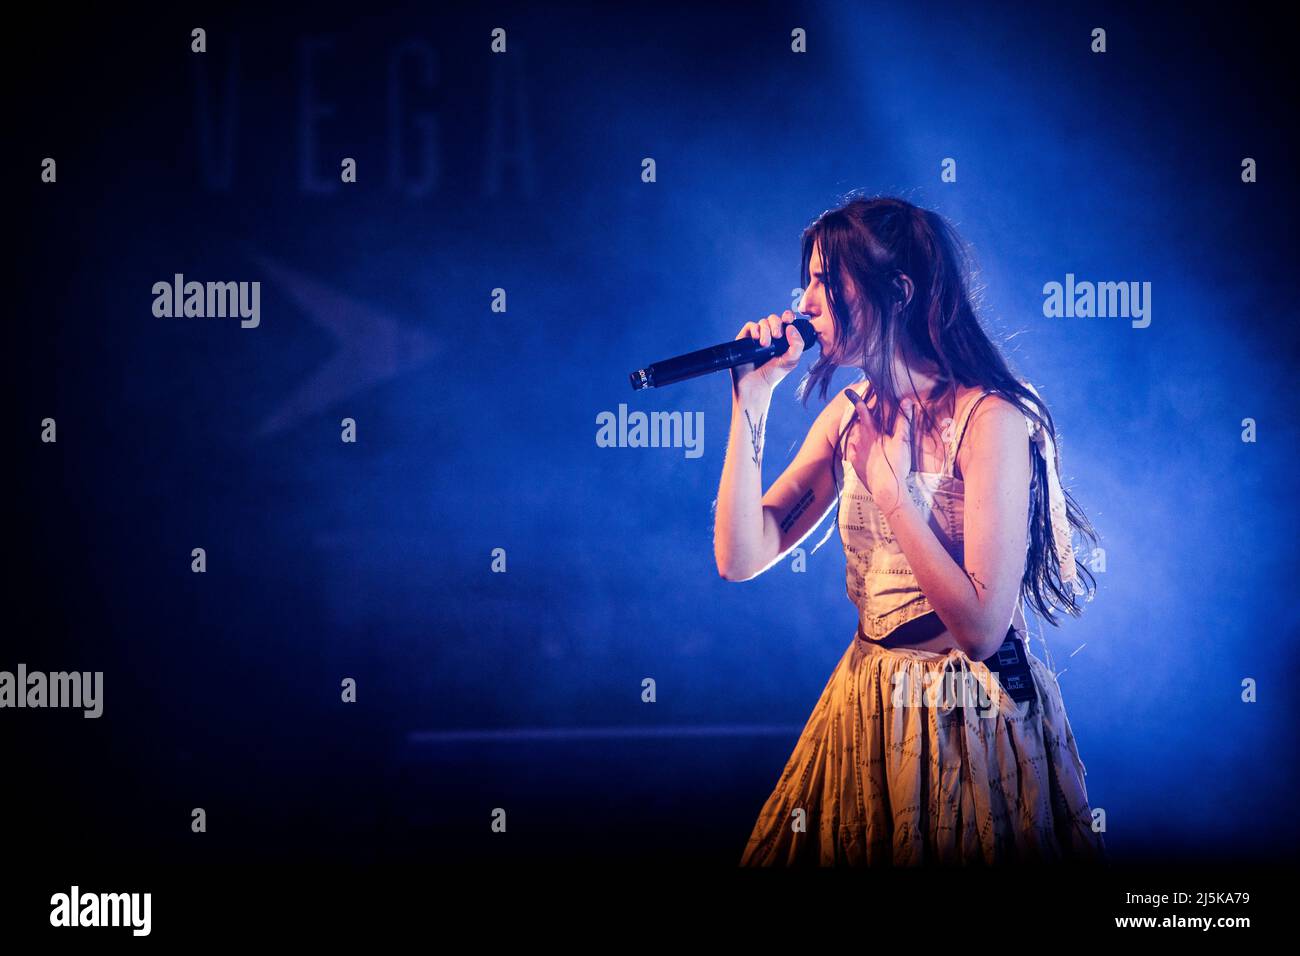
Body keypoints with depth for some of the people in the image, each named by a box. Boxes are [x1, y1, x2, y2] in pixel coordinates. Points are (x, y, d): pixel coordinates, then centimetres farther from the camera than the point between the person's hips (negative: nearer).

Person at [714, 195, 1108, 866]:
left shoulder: (989, 419, -19)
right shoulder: (850, 416, 4)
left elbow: (981, 627, -24)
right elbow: (740, 558, -4)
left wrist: (890, 485, -20)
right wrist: (751, 403, -8)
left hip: (972, 725, -7)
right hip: (867, 707, 7)